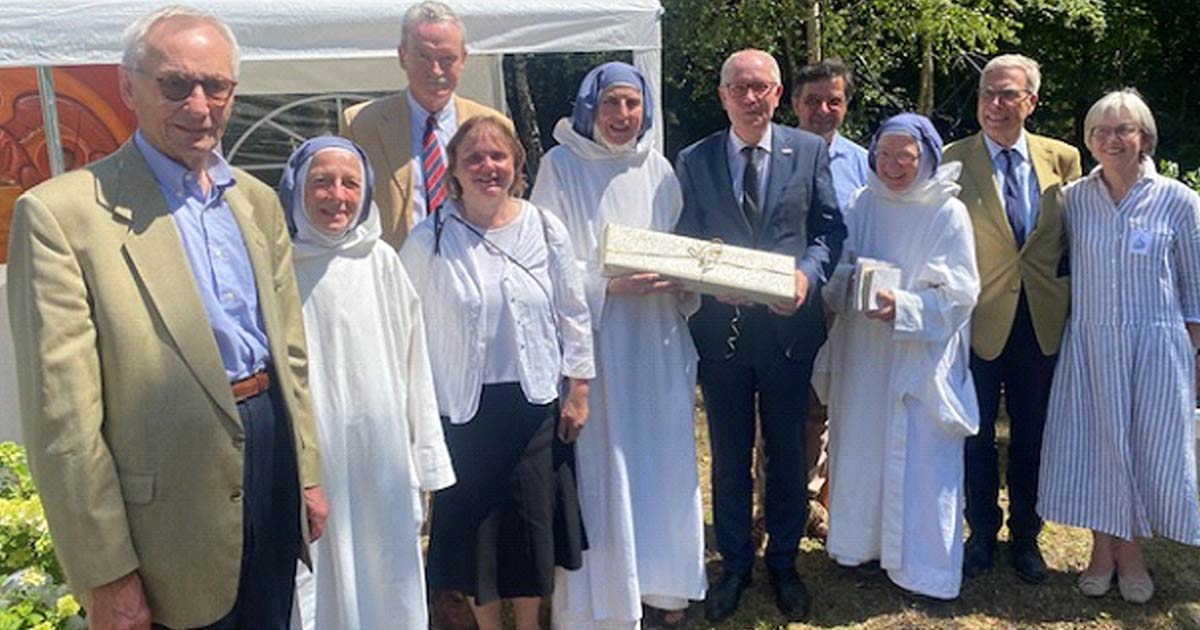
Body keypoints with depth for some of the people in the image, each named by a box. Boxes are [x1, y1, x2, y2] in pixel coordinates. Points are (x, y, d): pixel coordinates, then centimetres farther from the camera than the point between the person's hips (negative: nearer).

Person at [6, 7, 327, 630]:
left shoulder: (258, 202, 9)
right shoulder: (60, 212, -11)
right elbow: (63, 416, -13)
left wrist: (308, 473, 12)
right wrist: (105, 574, -12)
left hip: (274, 458, 6)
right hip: (174, 504, -6)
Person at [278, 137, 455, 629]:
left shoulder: (381, 261, -1)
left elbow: (413, 362, 3)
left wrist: (423, 457, 5)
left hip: (381, 453, 2)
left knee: (384, 576, 13)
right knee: (316, 583, 9)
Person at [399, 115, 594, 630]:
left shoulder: (546, 230, -2)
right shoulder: (429, 240, -6)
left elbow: (573, 315, 3)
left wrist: (578, 392, 3)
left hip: (532, 400, 1)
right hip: (463, 407, -1)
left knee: (532, 519, 10)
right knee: (472, 520, 10)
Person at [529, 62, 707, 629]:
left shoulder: (658, 170, 9)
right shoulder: (560, 167, -3)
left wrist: (679, 278, -6)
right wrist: (607, 285, -18)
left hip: (658, 338, 4)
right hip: (593, 338, -4)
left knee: (661, 459, 9)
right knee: (600, 465, -2)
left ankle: (661, 583, 25)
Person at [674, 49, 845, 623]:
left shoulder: (810, 152, 2)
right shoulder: (692, 161, 3)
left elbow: (830, 229, 1)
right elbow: (683, 244, 2)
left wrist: (807, 275, -17)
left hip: (787, 324, 0)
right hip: (719, 327, 0)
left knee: (787, 453, 13)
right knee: (729, 455, 13)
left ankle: (784, 563, 33)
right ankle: (734, 564, 31)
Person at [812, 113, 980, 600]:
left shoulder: (949, 214, -6)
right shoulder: (862, 205, 4)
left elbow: (959, 294, -10)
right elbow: (838, 271, 8)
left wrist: (901, 307, -24)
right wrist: (849, 283, -14)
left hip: (921, 356, -4)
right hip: (863, 353, 4)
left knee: (920, 459, 1)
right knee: (862, 448, 11)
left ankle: (924, 568, 16)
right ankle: (865, 543, 29)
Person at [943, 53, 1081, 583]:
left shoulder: (1062, 158, 4)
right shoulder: (953, 160, -5)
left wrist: (1071, 298, 2)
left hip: (1043, 320, 2)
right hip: (979, 317, -2)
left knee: (1032, 434, 14)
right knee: (977, 433, 11)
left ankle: (1025, 535, 31)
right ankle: (982, 533, 29)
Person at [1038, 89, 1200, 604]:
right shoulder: (1072, 198, 2)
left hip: (1155, 344, -1)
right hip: (1088, 344, 2)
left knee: (1146, 448, 5)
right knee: (1092, 444, 7)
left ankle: (1130, 554, 23)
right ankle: (1103, 550, 23)